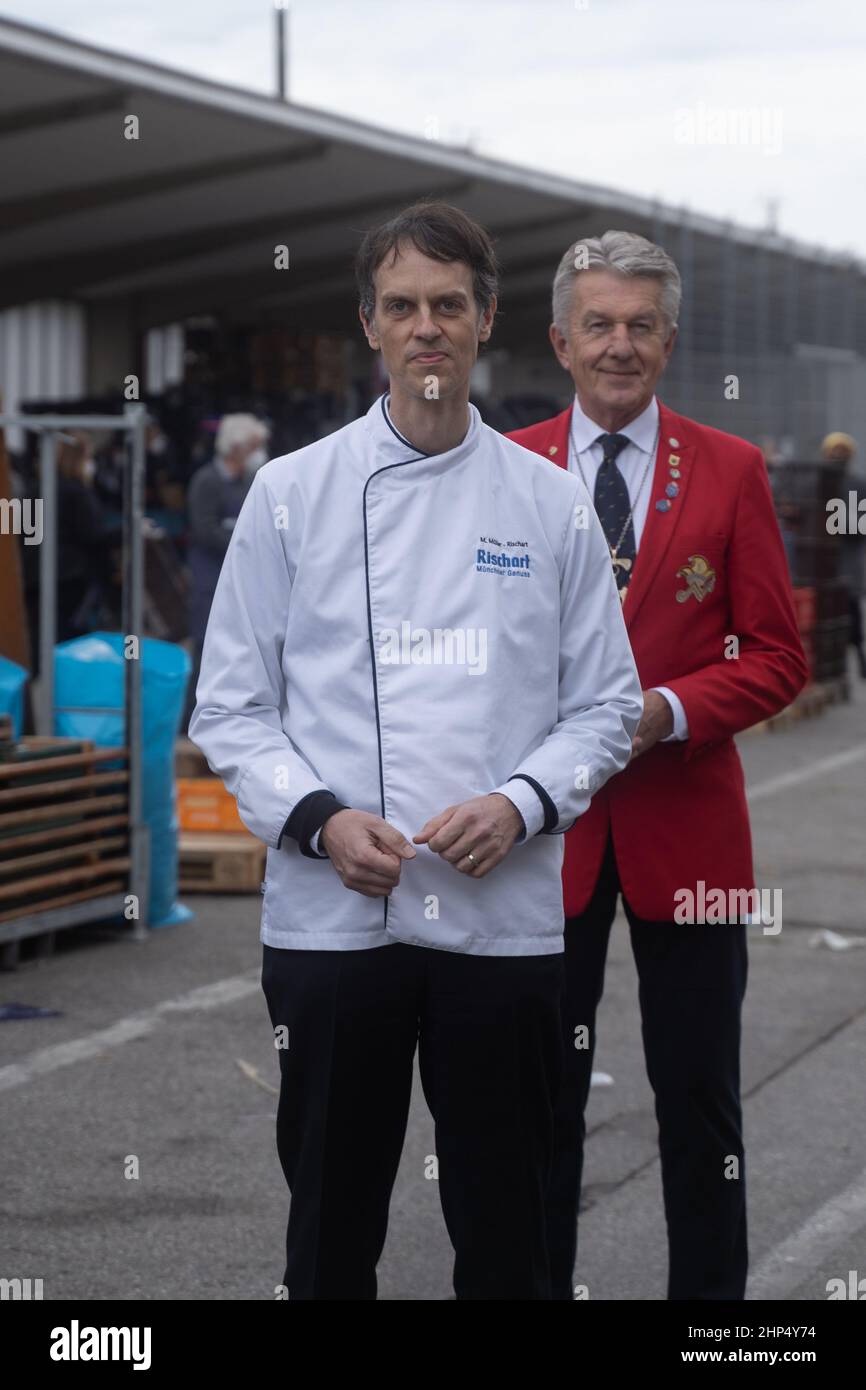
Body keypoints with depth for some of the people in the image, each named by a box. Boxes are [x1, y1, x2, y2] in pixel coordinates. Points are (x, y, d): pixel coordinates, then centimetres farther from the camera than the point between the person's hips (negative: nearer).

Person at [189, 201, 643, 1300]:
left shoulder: (552, 505, 7)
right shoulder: (290, 493, 4)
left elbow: (605, 704, 8)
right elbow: (229, 707, 4)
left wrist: (519, 804, -10)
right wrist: (318, 819, -12)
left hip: (505, 914, 1)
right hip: (329, 916, 0)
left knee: (504, 1228, 8)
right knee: (331, 1223, 8)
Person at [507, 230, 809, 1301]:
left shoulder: (730, 471, 2)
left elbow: (776, 658, 1)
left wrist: (666, 711, -14)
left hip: (687, 827, 0)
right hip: (548, 827, 0)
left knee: (700, 1102, 7)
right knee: (543, 1097, 6)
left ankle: (709, 1292, 19)